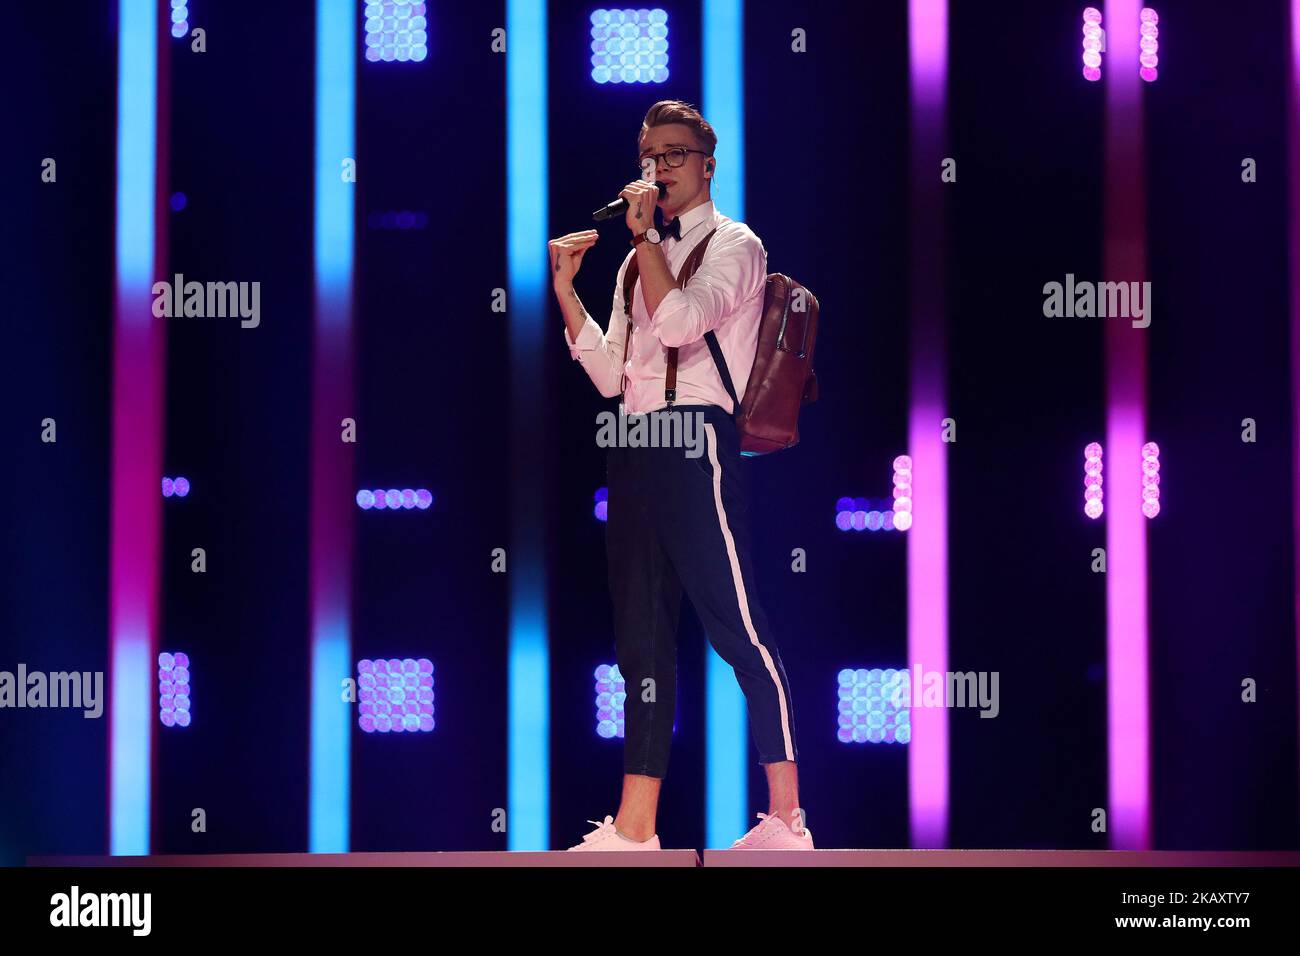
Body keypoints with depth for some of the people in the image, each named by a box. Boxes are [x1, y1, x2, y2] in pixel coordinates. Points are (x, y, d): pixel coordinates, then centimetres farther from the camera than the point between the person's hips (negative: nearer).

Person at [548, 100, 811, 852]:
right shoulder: (639, 260, 22)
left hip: (697, 438, -7)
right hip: (635, 446, 8)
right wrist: (565, 287, 9)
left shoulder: (733, 244, 2)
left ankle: (787, 819, -5)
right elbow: (610, 374, 16)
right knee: (642, 640, 7)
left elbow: (679, 320, -16)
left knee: (737, 627, -10)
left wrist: (645, 233, -8)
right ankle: (634, 829, 10)